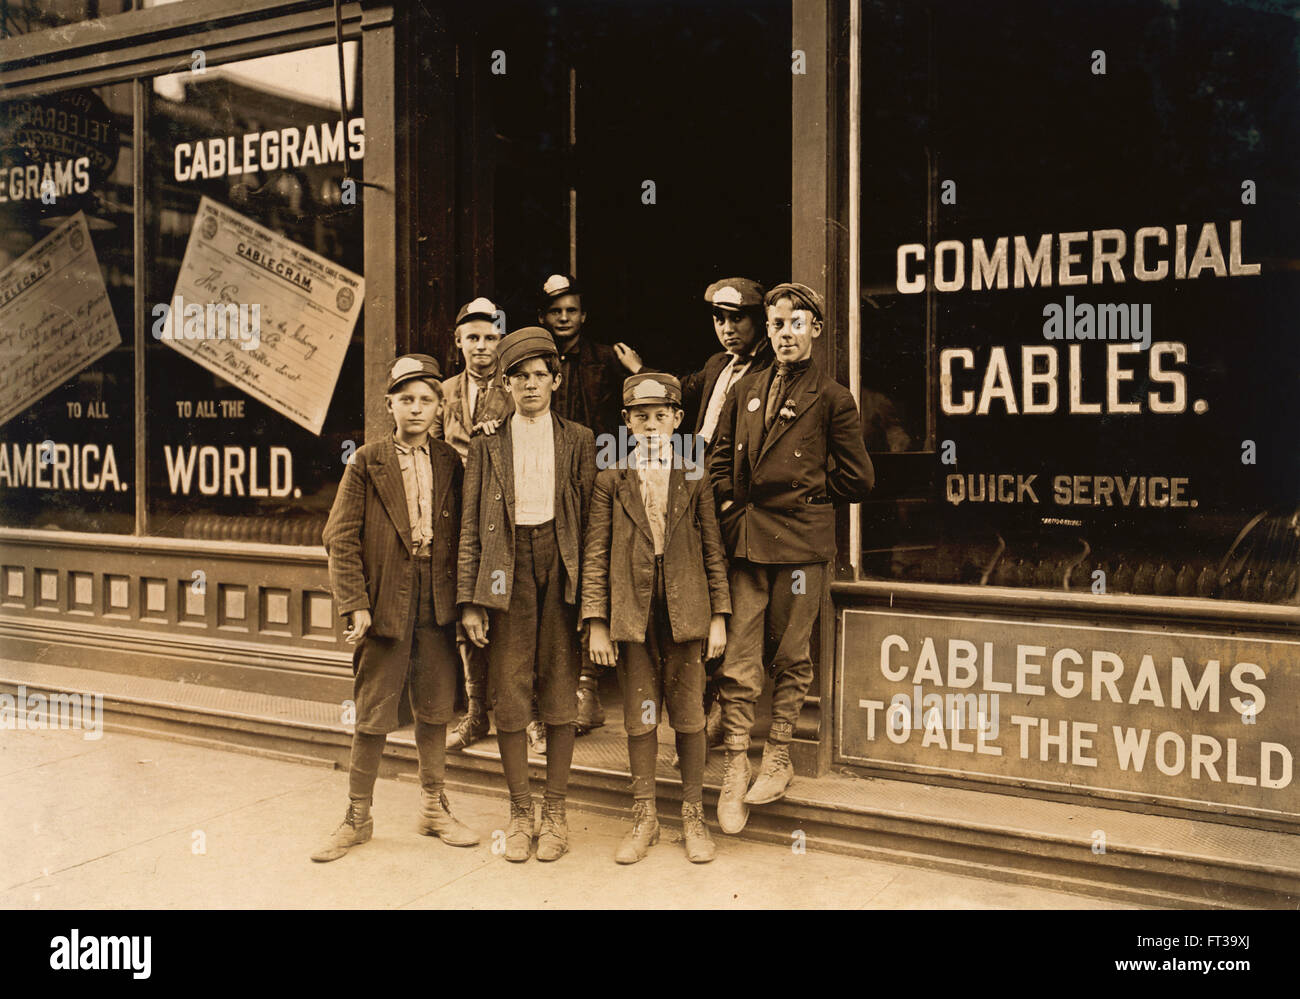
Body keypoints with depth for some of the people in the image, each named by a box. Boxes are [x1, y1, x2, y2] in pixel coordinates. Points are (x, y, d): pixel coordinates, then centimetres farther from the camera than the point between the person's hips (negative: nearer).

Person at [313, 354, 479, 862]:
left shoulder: (449, 463, 8)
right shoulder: (366, 462, 0)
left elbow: (459, 535, 10)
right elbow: (341, 539, -3)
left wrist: (463, 599, 1)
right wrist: (355, 604, -11)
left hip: (437, 603, 3)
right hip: (386, 603, -2)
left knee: (435, 709, 11)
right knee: (373, 715, 4)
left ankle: (434, 807, 26)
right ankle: (358, 816, 18)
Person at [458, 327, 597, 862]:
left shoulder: (578, 441, 10)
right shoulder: (486, 446, 10)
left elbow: (591, 517, 6)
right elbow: (470, 527, 6)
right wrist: (469, 599, -2)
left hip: (561, 563, 0)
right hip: (507, 567, 0)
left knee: (559, 693, 3)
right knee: (509, 693, 0)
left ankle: (555, 812, 15)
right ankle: (520, 811, 14)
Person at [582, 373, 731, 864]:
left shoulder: (695, 478, 5)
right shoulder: (610, 480, 4)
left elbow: (713, 551, 7)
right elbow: (596, 554, 3)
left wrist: (719, 615, 2)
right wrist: (596, 621, -2)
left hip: (685, 613, 0)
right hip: (632, 614, 0)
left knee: (689, 718, 6)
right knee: (639, 719, 7)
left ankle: (693, 817, 20)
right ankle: (644, 819, 20)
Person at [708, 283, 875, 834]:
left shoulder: (833, 399, 2)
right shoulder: (744, 391, 14)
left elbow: (857, 478, 4)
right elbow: (720, 459, 20)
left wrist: (806, 497, 5)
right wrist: (730, 509, 7)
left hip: (800, 543, -3)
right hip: (745, 540, 3)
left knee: (791, 658, 7)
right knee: (737, 659, 1)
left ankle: (778, 760, 21)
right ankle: (735, 769, 9)